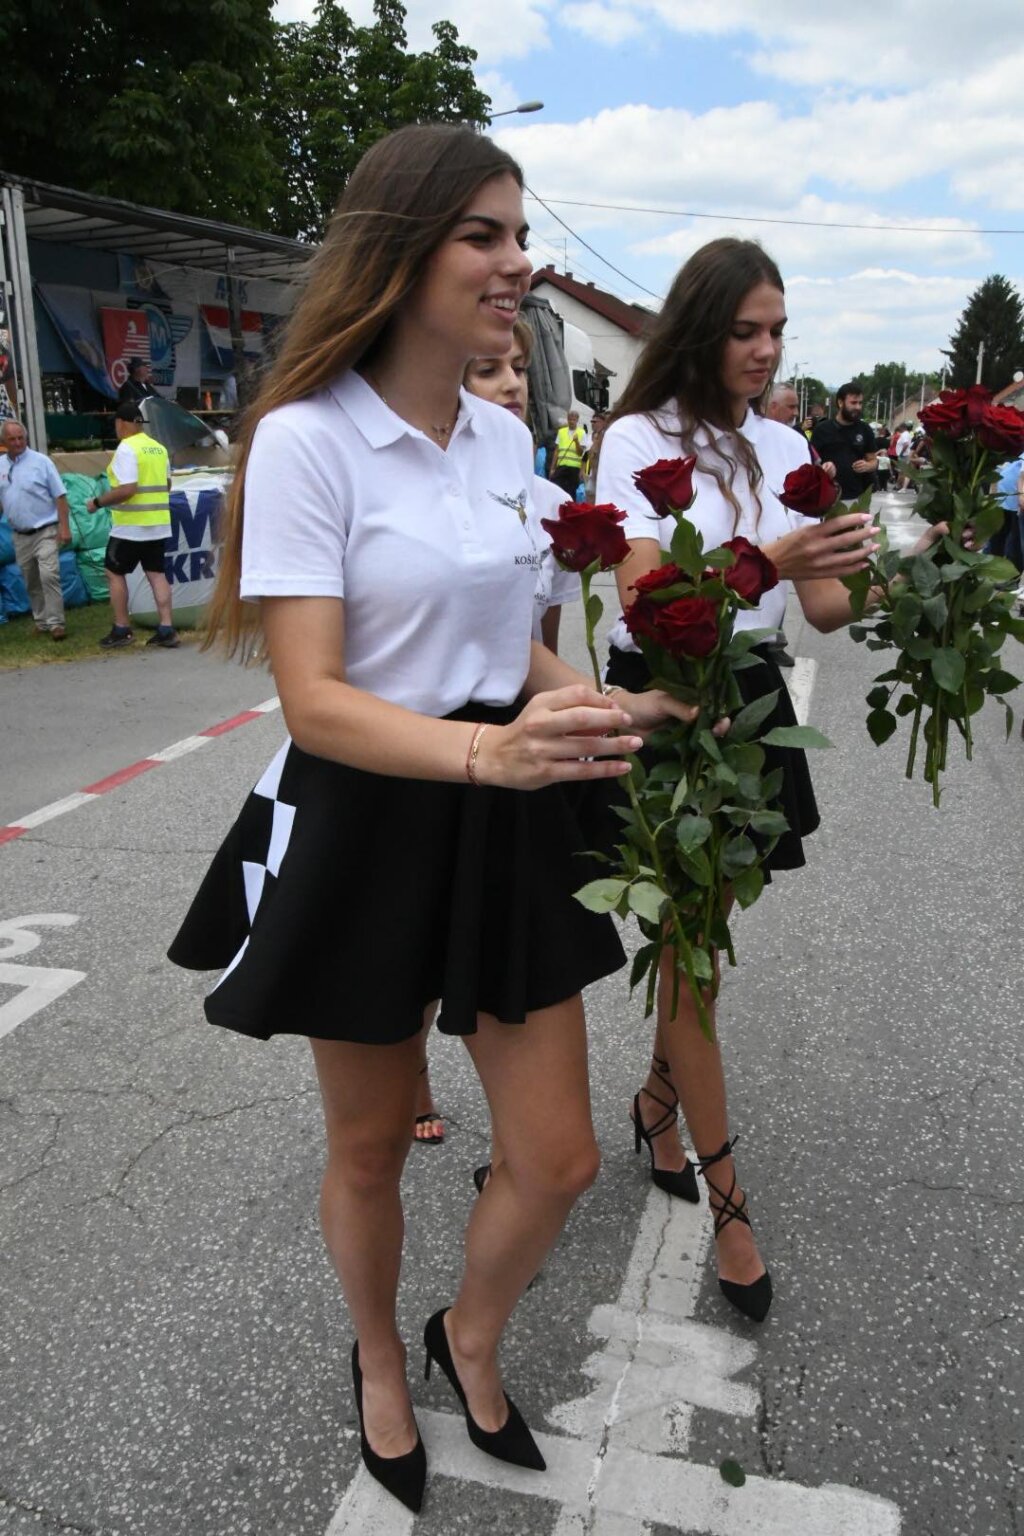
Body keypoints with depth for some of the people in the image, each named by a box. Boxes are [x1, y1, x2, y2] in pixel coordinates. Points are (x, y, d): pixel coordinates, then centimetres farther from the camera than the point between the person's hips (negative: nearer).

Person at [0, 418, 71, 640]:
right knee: (31, 583, 11)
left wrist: (64, 527, -13)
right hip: (20, 536, 5)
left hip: (46, 532, -5)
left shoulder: (41, 461, -5)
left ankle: (56, 623, -11)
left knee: (49, 576, -15)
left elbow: (60, 497, -7)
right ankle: (41, 622, 21)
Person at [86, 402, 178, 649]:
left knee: (114, 573, 6)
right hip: (159, 524, 7)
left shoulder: (126, 448, -14)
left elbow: (127, 489, -21)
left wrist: (98, 502, -10)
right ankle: (166, 629, 1)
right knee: (156, 573, 7)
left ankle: (121, 629, 8)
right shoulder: (159, 448, 10)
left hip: (131, 526, -7)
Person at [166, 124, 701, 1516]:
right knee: (370, 1146, 16)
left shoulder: (506, 439, 6)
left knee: (560, 1158, 9)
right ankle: (380, 1364, 48)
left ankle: (471, 1337, 43)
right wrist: (486, 750, -37)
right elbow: (314, 697, -21)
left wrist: (611, 708, -3)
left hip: (507, 823, 6)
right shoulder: (307, 438, -14)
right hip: (363, 828, -5)